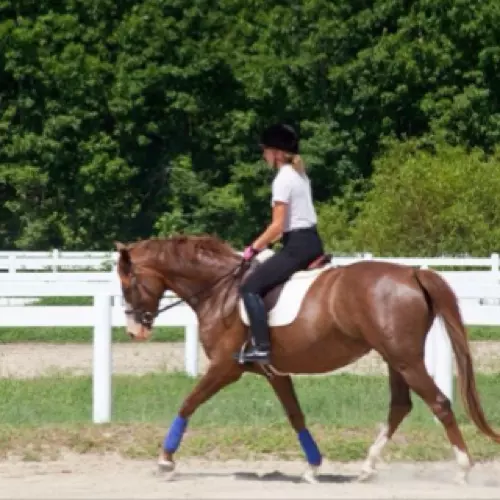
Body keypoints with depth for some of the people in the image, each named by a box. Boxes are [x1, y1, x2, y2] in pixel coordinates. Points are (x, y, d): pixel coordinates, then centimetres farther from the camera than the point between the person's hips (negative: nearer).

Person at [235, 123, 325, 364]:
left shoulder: (283, 179, -13)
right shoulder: (299, 175, 15)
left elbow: (277, 226, -17)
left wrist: (254, 248, -5)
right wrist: (263, 243, 17)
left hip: (298, 246, -10)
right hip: (312, 242, 10)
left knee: (251, 287, -10)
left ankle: (261, 347, -19)